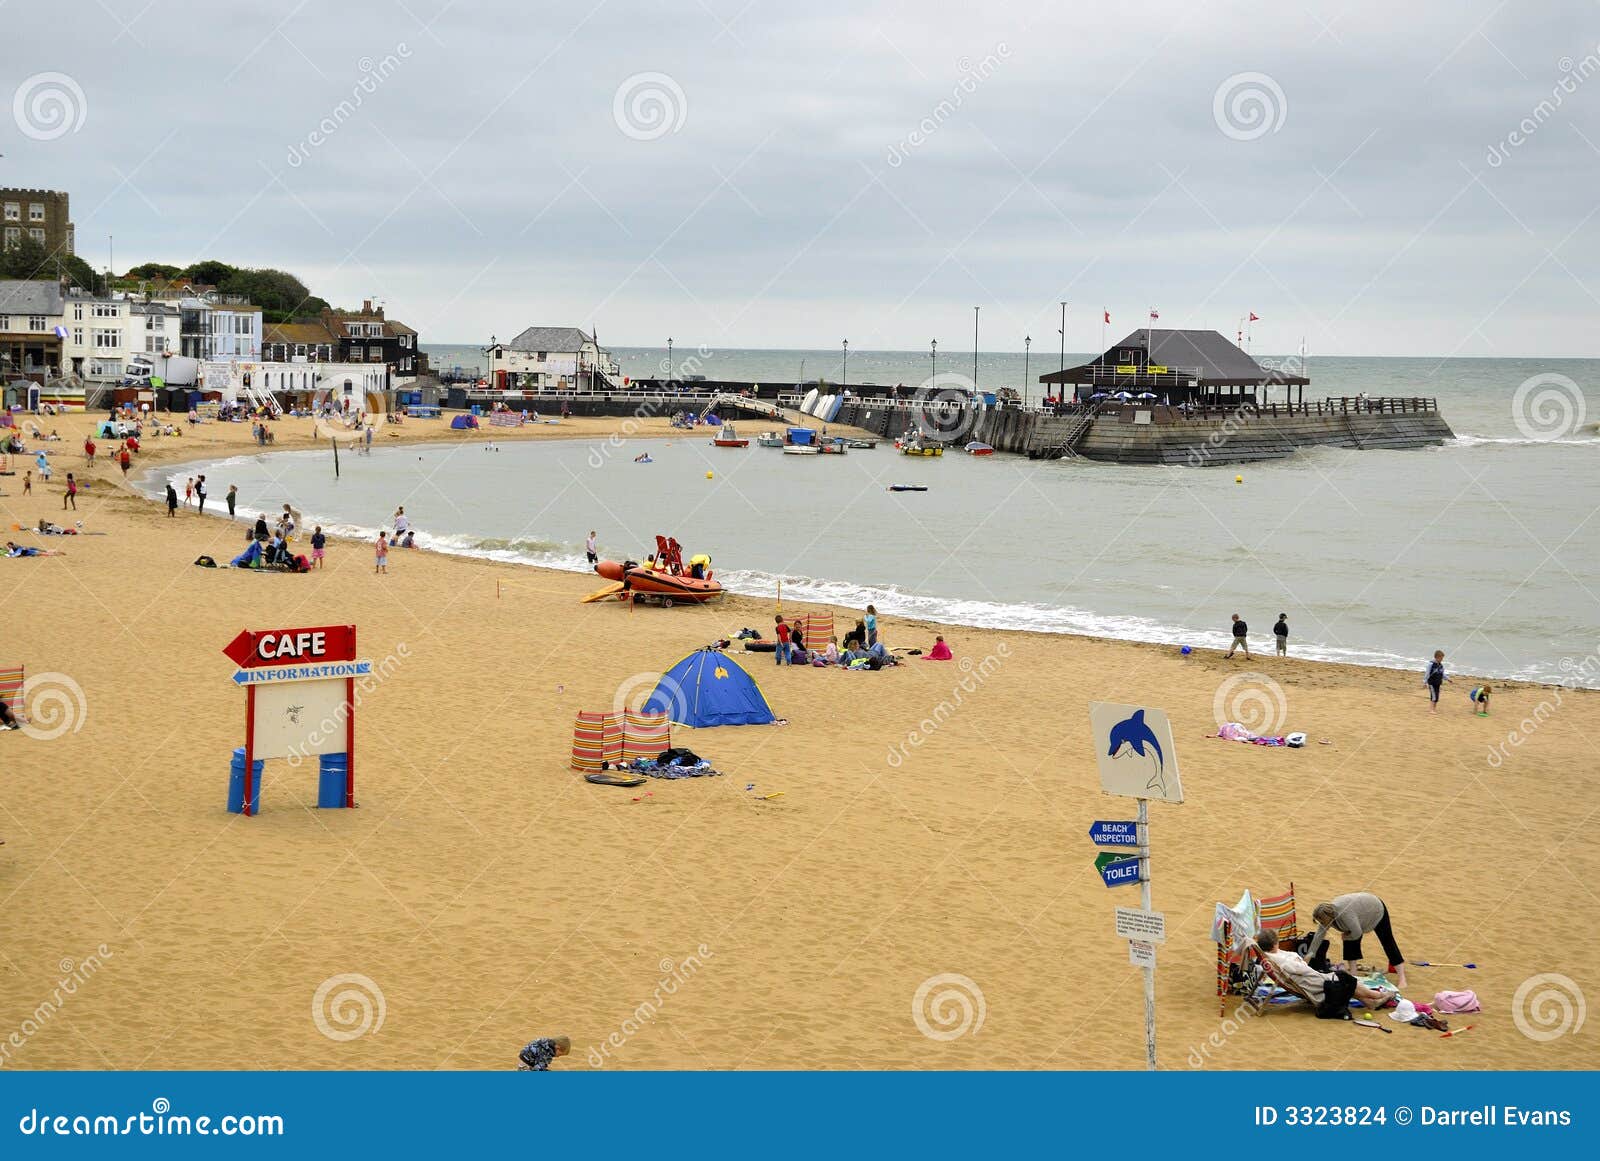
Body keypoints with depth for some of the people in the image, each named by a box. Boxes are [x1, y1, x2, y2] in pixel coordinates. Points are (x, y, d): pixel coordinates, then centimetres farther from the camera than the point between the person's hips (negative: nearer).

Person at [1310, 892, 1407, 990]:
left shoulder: (1343, 912, -39)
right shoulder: (1326, 912, -14)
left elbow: (1357, 933, -34)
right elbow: (1318, 937, -8)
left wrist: (1346, 936, -15)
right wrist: (1310, 955, -8)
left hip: (1376, 909, -8)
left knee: (1387, 942, -8)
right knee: (1350, 942, -2)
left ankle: (1401, 977, -10)